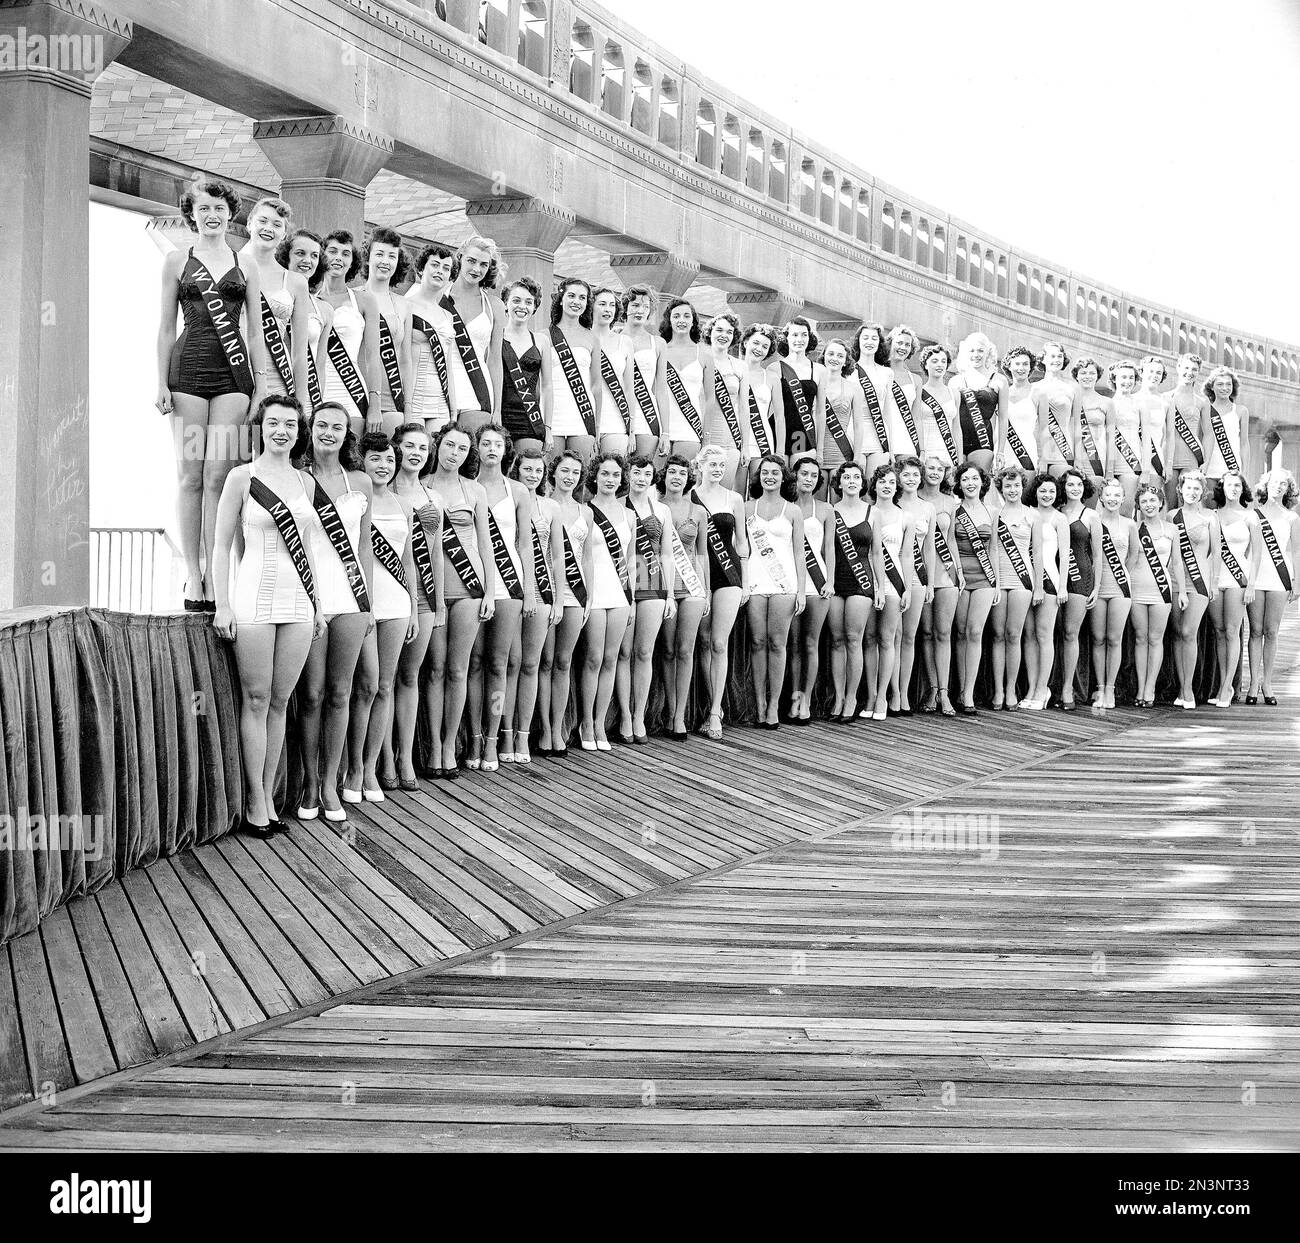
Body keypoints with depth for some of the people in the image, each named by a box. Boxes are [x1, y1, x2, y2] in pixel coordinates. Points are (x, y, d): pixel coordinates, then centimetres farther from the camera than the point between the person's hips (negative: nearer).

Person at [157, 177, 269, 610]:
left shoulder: (246, 264, 13)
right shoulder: (176, 261, 11)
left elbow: (255, 330, 12)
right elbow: (166, 327, 9)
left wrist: (261, 381, 5)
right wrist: (162, 383, 2)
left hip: (233, 373, 0)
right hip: (188, 368, 0)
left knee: (219, 476, -7)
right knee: (190, 476, -2)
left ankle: (215, 575, -3)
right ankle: (192, 575, 1)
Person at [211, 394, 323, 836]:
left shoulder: (304, 482, 13)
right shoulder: (242, 477, -1)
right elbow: (222, 545, -2)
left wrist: (316, 602, 17)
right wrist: (222, 605, -9)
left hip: (297, 600, 5)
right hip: (255, 596, -5)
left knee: (279, 702, 7)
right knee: (256, 701, -1)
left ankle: (267, 796, 14)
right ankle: (255, 805, 4)